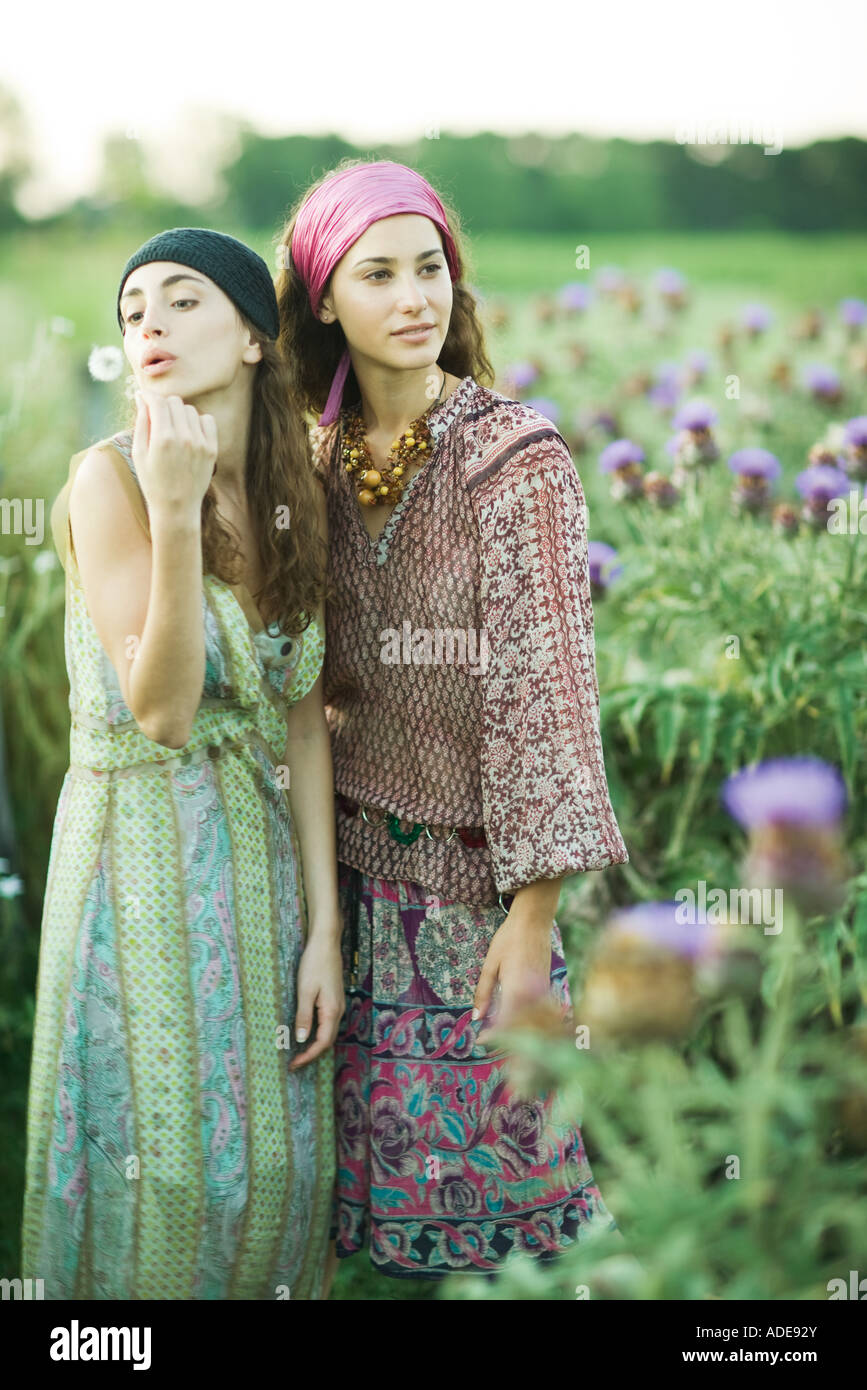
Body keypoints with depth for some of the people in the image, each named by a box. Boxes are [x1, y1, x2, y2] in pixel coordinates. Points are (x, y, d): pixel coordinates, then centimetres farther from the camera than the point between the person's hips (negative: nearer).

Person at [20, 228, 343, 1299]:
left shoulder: (294, 497, 4)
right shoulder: (108, 477, -11)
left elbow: (304, 727, 3)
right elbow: (160, 710, -17)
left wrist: (324, 927, 0)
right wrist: (175, 511, -26)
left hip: (264, 851, 5)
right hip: (141, 848, -5)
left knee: (273, 1159, 10)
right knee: (159, 1157, 3)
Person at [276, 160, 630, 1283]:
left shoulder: (516, 458, -13)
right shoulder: (320, 454, 3)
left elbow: (543, 681, -16)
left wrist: (535, 911, -18)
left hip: (474, 869, -4)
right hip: (351, 859, 5)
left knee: (490, 1142, 6)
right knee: (374, 1140, 14)